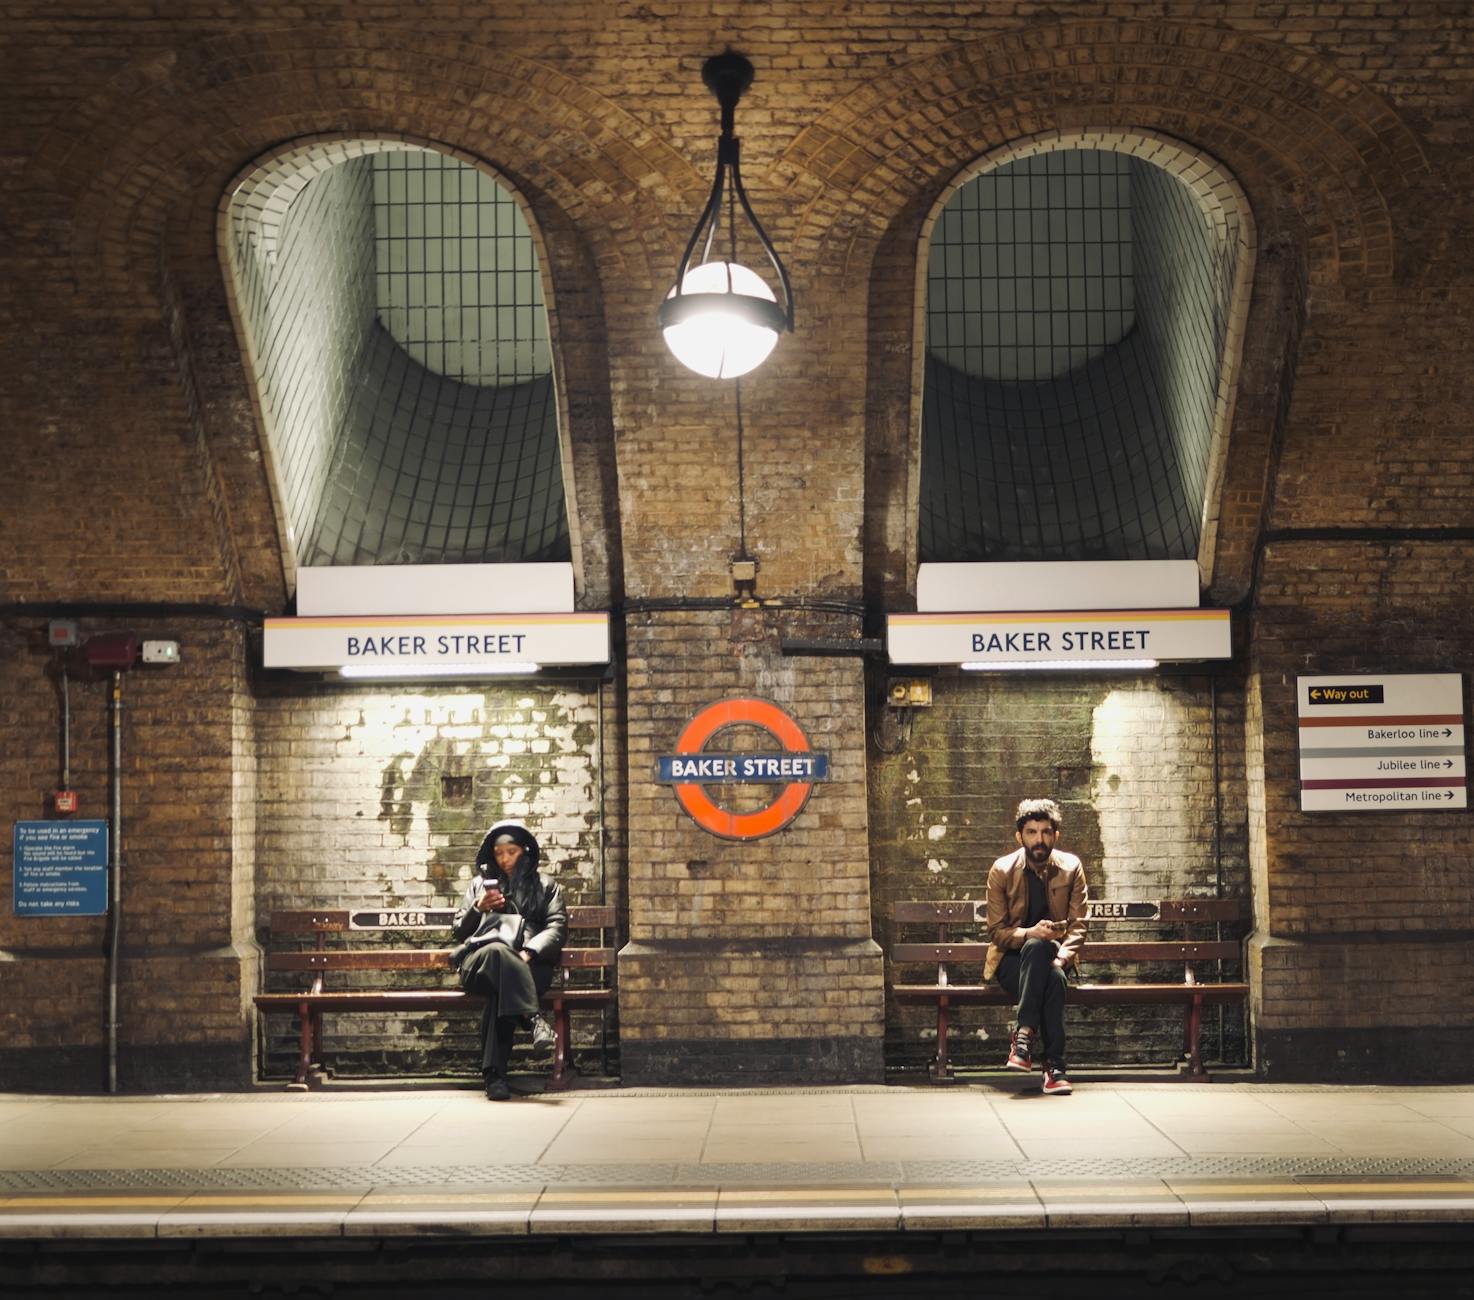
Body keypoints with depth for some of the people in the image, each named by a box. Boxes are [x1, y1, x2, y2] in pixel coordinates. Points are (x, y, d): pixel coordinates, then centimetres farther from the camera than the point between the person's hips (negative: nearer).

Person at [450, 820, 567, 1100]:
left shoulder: (545, 886, 26)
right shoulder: (479, 882, 31)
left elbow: (557, 927, 10)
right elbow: (459, 931, 25)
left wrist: (529, 952, -10)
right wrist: (479, 908, 3)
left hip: (528, 964, 0)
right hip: (480, 960, 1)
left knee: (500, 992, -39)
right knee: (497, 951, -41)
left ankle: (494, 1074, -47)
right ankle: (532, 1018, -55)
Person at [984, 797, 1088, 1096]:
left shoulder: (1071, 867, 0)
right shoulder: (1002, 871, -4)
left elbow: (1078, 924, -2)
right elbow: (996, 931, -5)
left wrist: (1063, 955, -23)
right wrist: (1030, 933, -26)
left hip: (1050, 956, 1)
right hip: (1012, 958, -1)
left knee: (1056, 974, -38)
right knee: (1045, 963, -36)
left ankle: (1024, 1035, -33)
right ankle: (1054, 1064, -37)